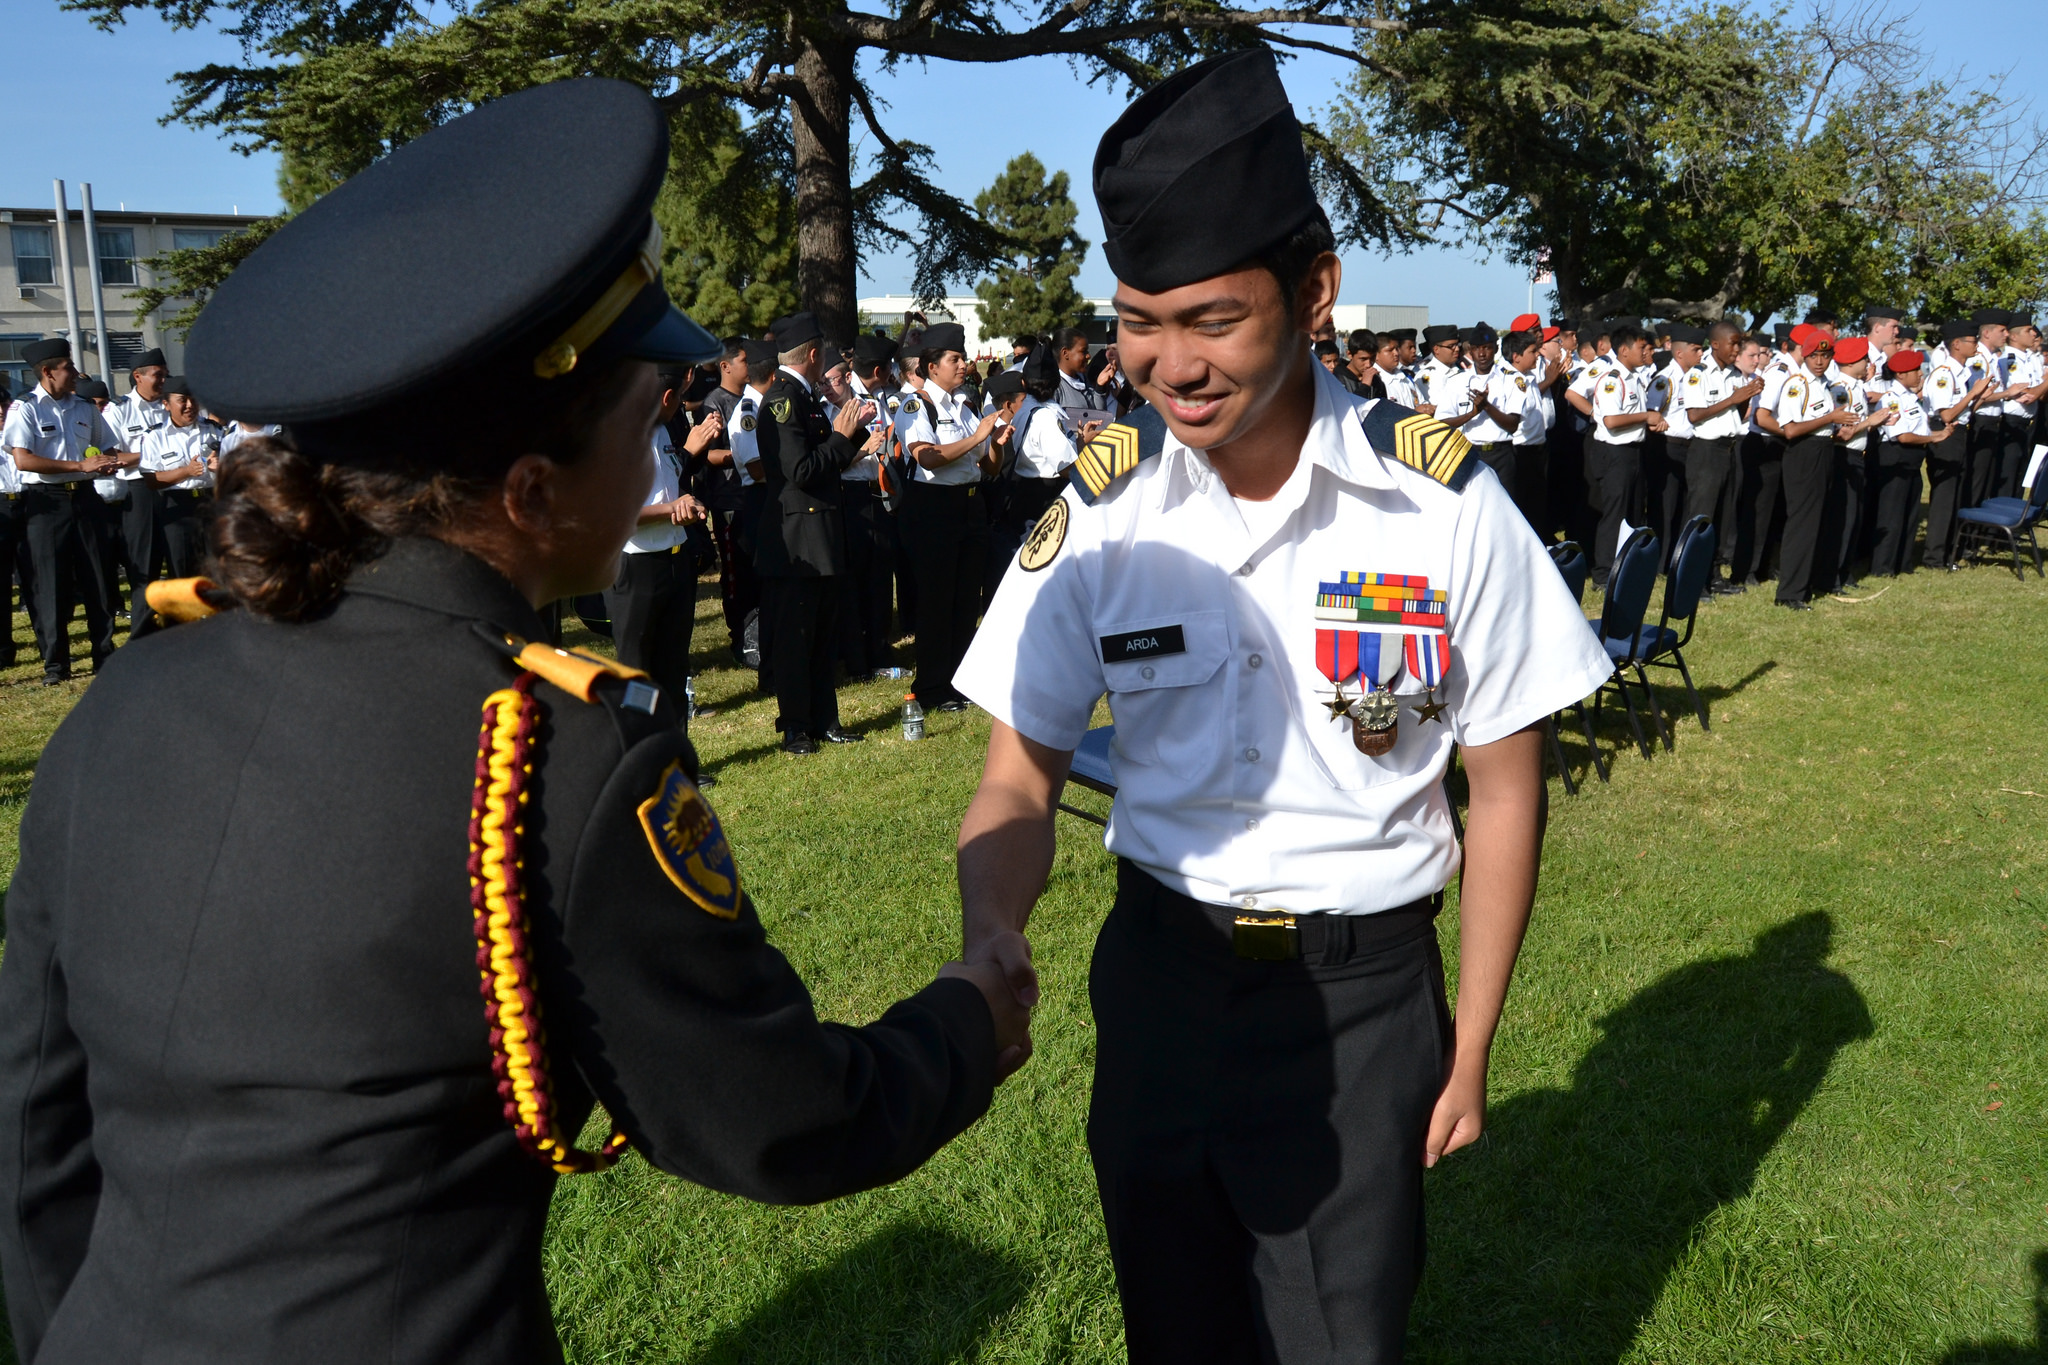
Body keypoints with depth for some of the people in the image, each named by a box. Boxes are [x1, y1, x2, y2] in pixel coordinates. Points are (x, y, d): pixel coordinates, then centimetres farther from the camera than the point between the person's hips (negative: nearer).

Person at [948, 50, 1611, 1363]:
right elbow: (1021, 779, -4)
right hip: (1161, 976, 2)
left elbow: (1505, 784, -4)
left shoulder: (1440, 500, -14)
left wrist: (1472, 1043, 0)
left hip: (1364, 1000, -2)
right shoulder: (1102, 506, -9)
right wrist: (991, 937, -24)